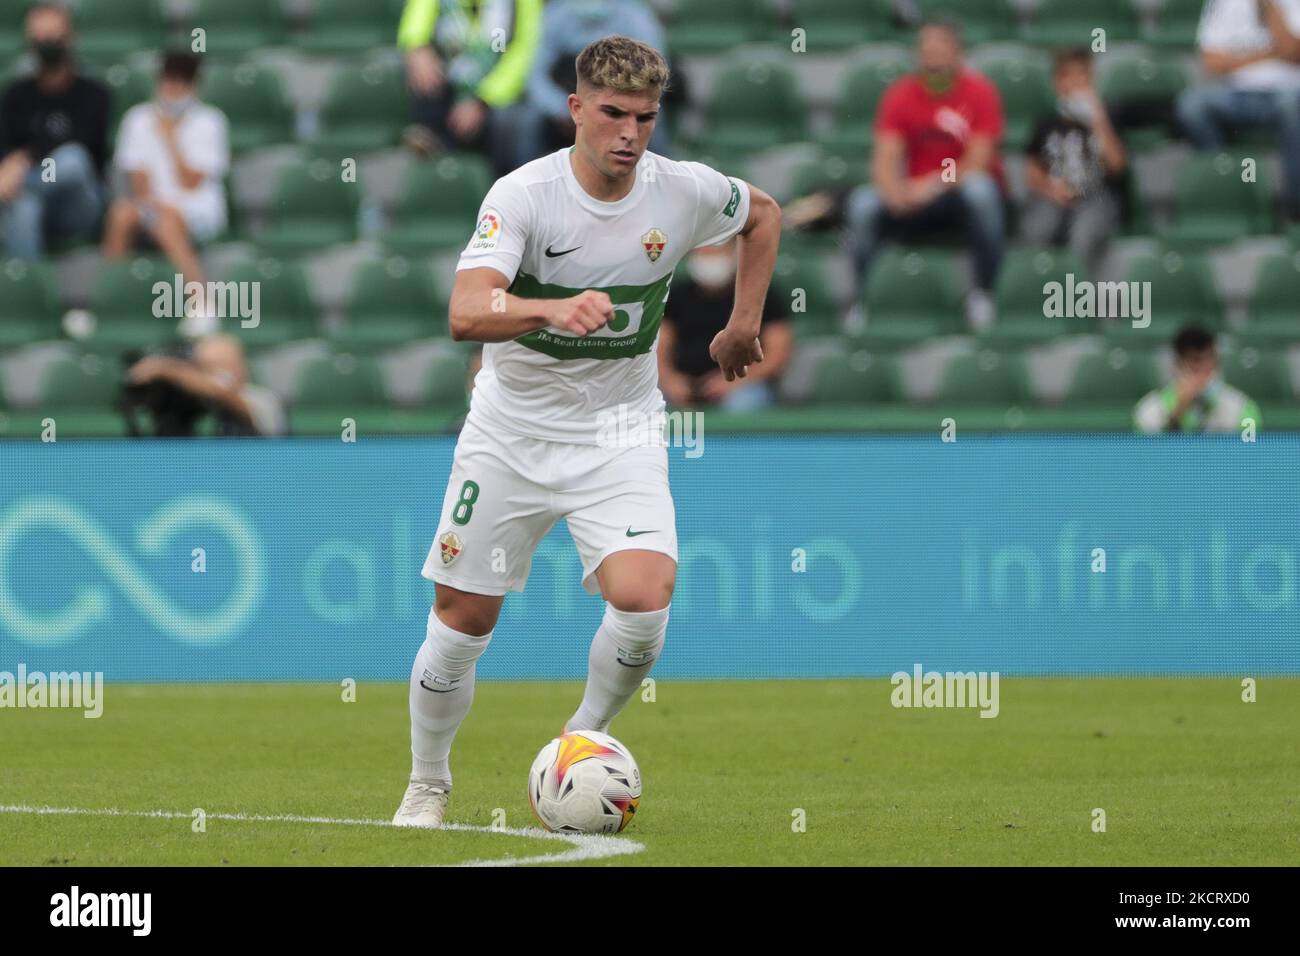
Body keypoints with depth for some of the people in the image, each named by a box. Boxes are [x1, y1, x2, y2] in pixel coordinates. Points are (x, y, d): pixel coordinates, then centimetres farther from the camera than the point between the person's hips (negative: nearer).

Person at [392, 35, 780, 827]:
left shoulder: (685, 192, -9)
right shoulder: (523, 195, -19)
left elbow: (763, 214, 16)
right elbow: (466, 314, -35)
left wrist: (746, 324, 11)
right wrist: (552, 311, -52)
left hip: (619, 435, 1)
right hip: (512, 432, -1)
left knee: (643, 598, -21)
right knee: (464, 616, 4)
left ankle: (583, 745, 6)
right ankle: (428, 785, 27)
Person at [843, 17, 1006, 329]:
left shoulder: (980, 90, -11)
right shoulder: (900, 93, -3)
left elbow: (977, 162, -17)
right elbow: (885, 159, -10)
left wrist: (934, 186, -33)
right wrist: (894, 193, -33)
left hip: (965, 191, -2)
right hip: (915, 198, 2)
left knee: (980, 189, -37)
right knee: (862, 204, -25)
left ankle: (982, 294, -24)